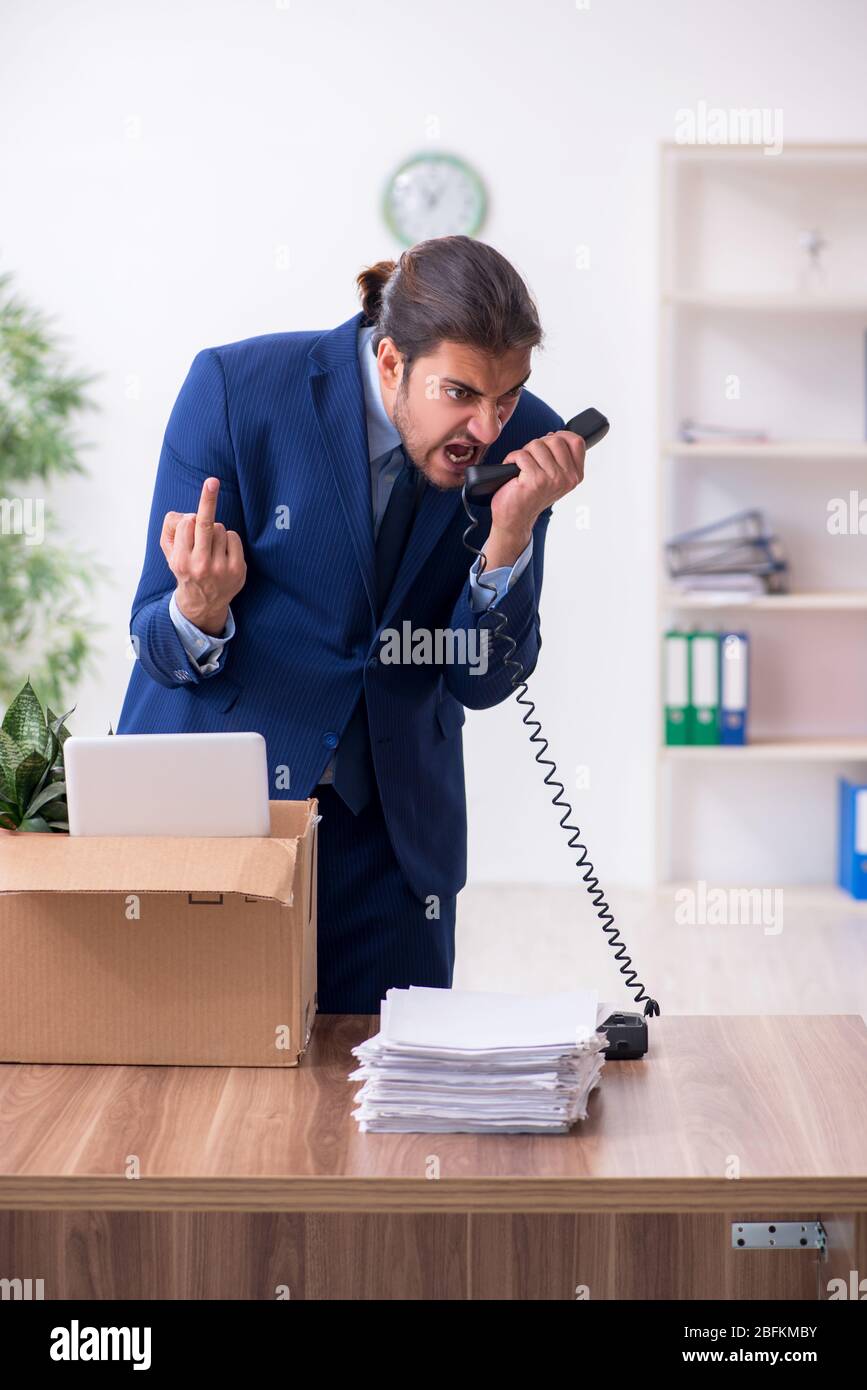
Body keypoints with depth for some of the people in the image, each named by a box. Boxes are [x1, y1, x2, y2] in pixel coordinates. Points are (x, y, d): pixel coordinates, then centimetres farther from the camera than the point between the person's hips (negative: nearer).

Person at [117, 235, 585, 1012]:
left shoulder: (525, 444, -8)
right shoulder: (236, 389, -17)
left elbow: (482, 683, -7)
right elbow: (159, 646, -12)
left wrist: (512, 532, -22)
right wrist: (201, 610, -35)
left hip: (391, 830, 3)